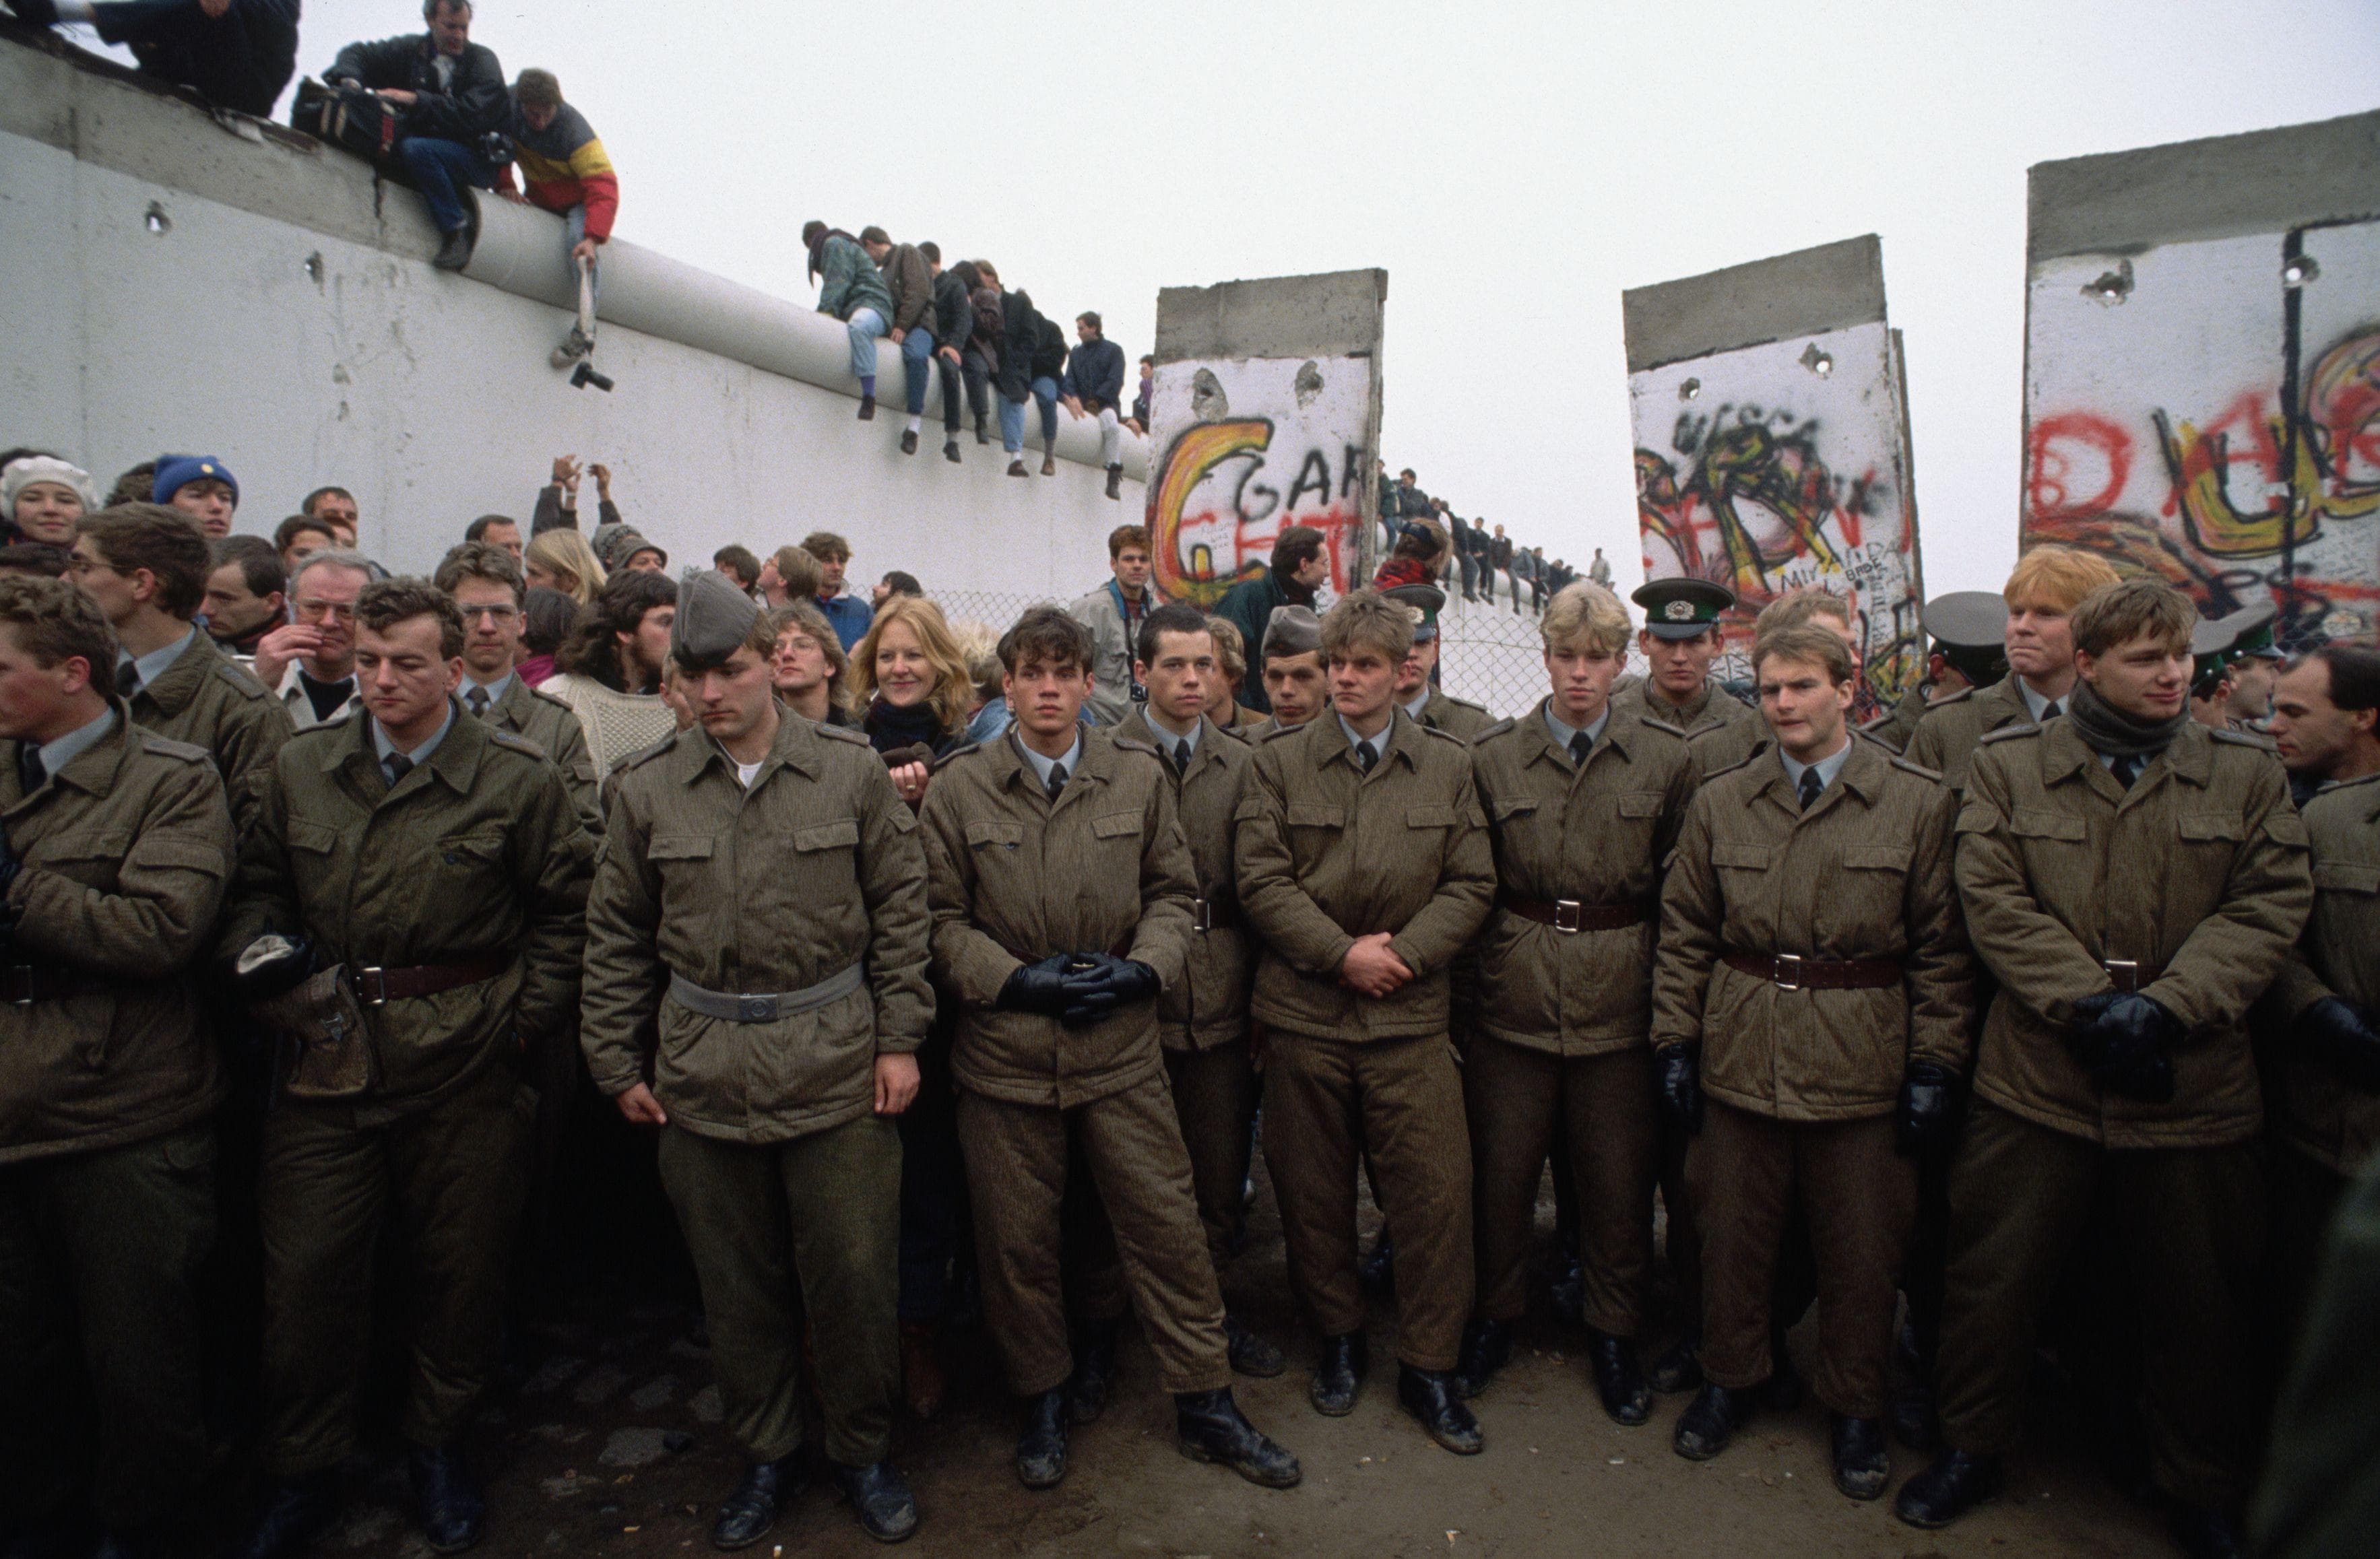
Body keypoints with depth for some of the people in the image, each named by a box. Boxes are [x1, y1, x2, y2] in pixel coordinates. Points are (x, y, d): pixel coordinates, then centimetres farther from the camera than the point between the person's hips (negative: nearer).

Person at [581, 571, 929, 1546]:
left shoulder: (850, 771, -3)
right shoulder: (646, 789, 2)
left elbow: (900, 910, 1)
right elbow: (617, 939, 8)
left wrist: (899, 1038, -2)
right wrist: (617, 1064, 8)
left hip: (839, 1069, -1)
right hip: (703, 1079, 2)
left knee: (852, 1279, 8)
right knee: (738, 1286, 15)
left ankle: (861, 1452, 32)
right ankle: (766, 1456, 37)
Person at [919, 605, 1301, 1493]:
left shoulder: (1140, 776, 2)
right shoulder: (959, 788, -2)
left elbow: (1174, 891, 7)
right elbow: (942, 918, 0)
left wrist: (1142, 966, -9)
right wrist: (1016, 979, -12)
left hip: (1121, 1047, 1)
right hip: (1005, 1052, 0)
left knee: (1166, 1224, 7)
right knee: (1017, 1242, 12)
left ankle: (1205, 1408, 26)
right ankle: (1042, 1408, 35)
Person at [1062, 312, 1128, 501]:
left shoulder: (1113, 350, 9)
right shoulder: (1075, 353, 23)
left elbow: (1115, 381, -3)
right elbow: (1069, 379, 10)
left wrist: (1097, 400, -14)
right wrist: (1073, 398, -12)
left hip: (1105, 403, -4)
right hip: (1081, 403, 4)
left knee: (1111, 424, -35)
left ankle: (1114, 474, -39)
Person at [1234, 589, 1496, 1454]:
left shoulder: (1448, 765, 6)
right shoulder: (1278, 760, 2)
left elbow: (1471, 883, 3)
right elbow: (1261, 880, -4)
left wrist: (1401, 952, -11)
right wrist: (1342, 954, -13)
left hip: (1409, 1015, 1)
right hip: (1303, 1010, 0)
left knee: (1436, 1189, 0)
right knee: (1313, 1189, 11)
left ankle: (1429, 1367, 20)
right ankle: (1338, 1340, 34)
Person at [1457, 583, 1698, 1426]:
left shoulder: (1667, 757, 0)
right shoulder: (1491, 755, 1)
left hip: (1619, 999, 0)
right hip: (1513, 995, 1)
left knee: (1618, 1180, 10)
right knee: (1500, 1168, 10)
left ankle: (1614, 1333, 32)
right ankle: (1494, 1315, 32)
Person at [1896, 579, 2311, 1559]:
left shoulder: (2247, 775, 6)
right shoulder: (2007, 765, 2)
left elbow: (2269, 908, -4)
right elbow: (1995, 900, -6)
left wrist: (2164, 1008, -17)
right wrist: (2090, 1006, -16)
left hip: (2197, 1086, 1)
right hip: (2036, 1075, -1)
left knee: (2198, 1302, 15)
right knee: (1996, 1275, 9)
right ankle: (1971, 1449, 30)